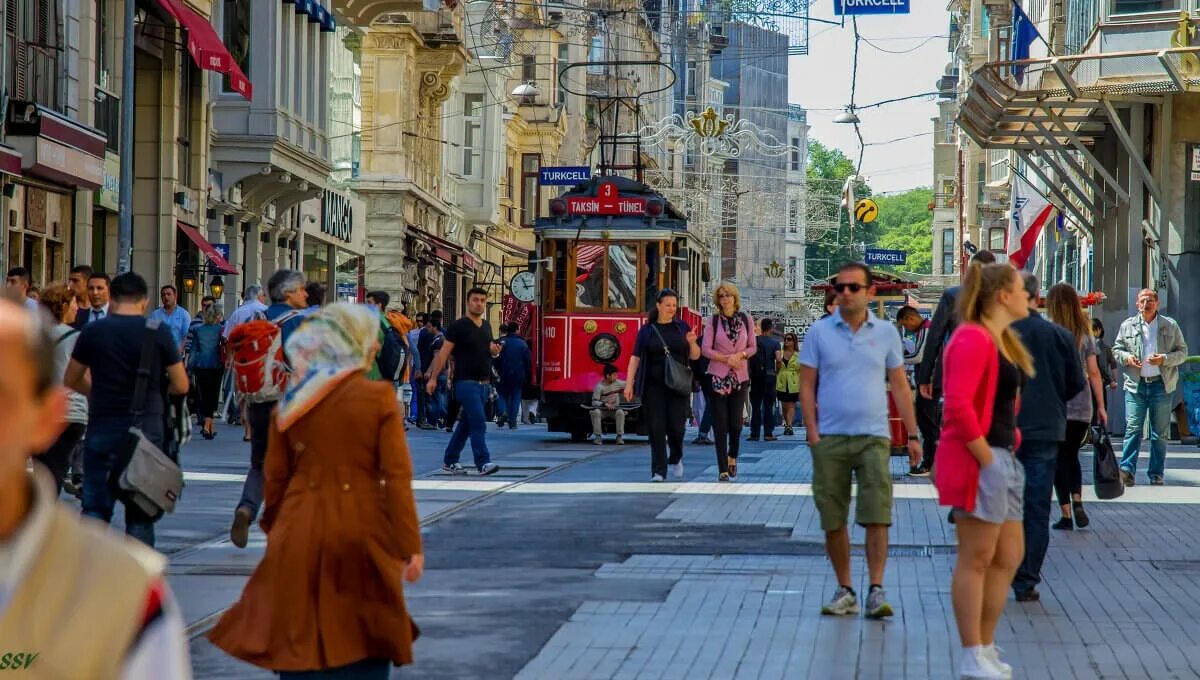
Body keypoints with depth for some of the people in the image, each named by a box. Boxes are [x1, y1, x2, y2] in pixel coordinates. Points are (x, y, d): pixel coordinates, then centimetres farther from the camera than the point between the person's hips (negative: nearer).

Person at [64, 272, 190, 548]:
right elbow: (181, 386, 0)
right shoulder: (159, 332, -4)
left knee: (96, 507, 5)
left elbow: (71, 380, 11)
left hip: (102, 429, 1)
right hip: (146, 429, -1)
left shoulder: (93, 331, 0)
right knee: (140, 513, 7)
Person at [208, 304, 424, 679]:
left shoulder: (290, 402, 3)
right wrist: (410, 545, -7)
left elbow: (274, 478, 7)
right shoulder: (380, 397, -8)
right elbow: (397, 476, -10)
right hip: (360, 538, -3)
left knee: (300, 642, 9)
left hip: (300, 537, 3)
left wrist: (275, 531, 21)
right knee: (365, 647, 9)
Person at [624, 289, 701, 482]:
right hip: (653, 386, -1)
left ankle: (675, 459, 28)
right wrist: (629, 384, -5)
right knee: (656, 428, -5)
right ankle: (658, 471, -2)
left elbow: (695, 356, 11)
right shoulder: (647, 330, 5)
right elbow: (635, 358, 3)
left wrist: (692, 342, -11)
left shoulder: (682, 328, 9)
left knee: (676, 426, -1)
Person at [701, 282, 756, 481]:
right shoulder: (713, 321, 0)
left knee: (736, 422, 2)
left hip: (740, 376, 1)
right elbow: (705, 349, -3)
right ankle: (723, 470, -1)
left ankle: (732, 457, 31)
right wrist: (726, 358, -14)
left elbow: (753, 347, 8)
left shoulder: (746, 320, 4)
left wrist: (740, 355, -12)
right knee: (720, 423, -4)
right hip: (718, 376, -1)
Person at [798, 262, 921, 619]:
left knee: (877, 515, -10)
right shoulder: (820, 332, 3)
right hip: (830, 438, 0)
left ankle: (876, 590, -7)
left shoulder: (886, 333, 6)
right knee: (833, 520, 5)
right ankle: (844, 590, 15)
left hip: (873, 437, 0)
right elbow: (807, 386, 4)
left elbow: (899, 386, 10)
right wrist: (812, 430, -6)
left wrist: (913, 435, 7)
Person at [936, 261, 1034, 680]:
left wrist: (1010, 446, 14)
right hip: (979, 460, -10)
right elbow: (958, 406, -24)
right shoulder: (973, 339, -15)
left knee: (1008, 557, 15)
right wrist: (986, 458, -20)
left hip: (1003, 458, 11)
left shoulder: (1002, 340, 16)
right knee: (976, 559, -4)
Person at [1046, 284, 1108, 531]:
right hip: (1082, 406, 3)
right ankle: (1077, 501, 0)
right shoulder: (1086, 334, 4)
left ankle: (1066, 514, 0)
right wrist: (1101, 406, 7)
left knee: (1059, 458, 4)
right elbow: (1094, 372, 3)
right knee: (1072, 456, 19)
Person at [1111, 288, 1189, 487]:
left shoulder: (1170, 325, 6)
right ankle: (1127, 470, -14)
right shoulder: (1127, 326, 9)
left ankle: (1157, 473, 10)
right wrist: (1126, 357, -8)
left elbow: (1182, 351, 7)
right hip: (1135, 385, 0)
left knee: (1160, 432, 4)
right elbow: (1116, 349, 14)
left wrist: (1164, 359, -11)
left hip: (1161, 384, 0)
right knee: (1133, 428, -9)